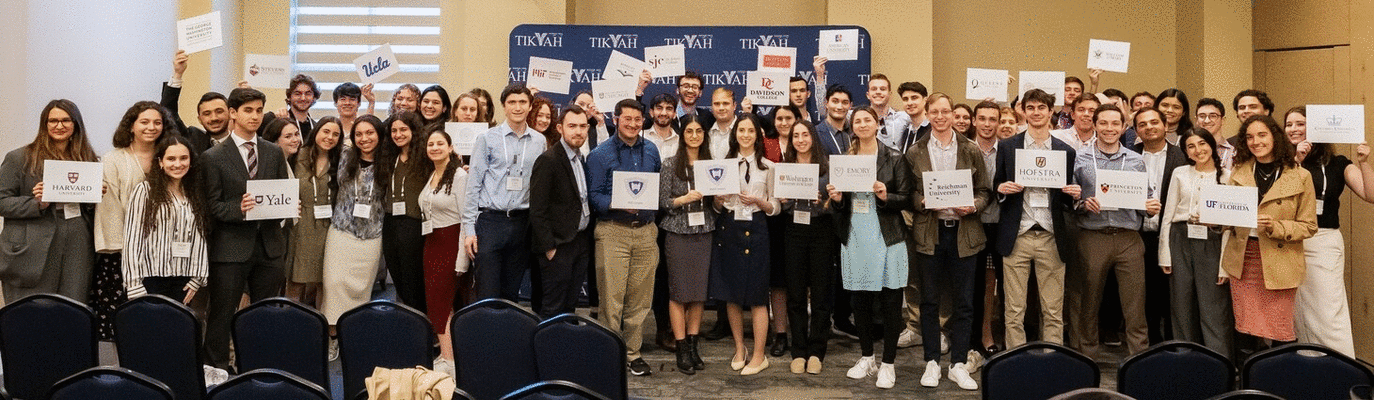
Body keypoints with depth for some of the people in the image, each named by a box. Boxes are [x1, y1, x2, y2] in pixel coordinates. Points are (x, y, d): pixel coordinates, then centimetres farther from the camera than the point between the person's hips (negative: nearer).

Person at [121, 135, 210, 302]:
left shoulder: (195, 195, 14)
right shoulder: (144, 191, 0)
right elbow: (132, 240, -4)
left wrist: (197, 279, 4)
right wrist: (135, 287, -9)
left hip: (182, 282, 4)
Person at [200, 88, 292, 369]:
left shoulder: (274, 153, 12)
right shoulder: (214, 157, -1)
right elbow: (211, 205, -4)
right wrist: (238, 208, -22)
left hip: (269, 246, 4)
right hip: (231, 248, -4)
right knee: (221, 315, 1)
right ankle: (216, 371, 11)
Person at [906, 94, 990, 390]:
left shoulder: (971, 151, 5)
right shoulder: (915, 153, 4)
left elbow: (984, 191, 6)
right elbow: (908, 193, 5)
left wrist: (972, 206, -13)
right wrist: (923, 202, -14)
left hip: (963, 231, 0)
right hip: (929, 232, 0)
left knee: (964, 301, 4)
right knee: (929, 300, 6)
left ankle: (959, 364, 14)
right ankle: (932, 362, 16)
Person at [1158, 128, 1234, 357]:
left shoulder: (1227, 176, 2)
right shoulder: (1180, 174, 10)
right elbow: (1168, 215, 10)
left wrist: (1226, 263, -8)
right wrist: (1165, 254, 4)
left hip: (1212, 243, -3)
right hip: (1181, 240, 3)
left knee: (1214, 309, -3)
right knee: (1182, 308, 7)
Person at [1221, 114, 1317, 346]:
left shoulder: (1300, 177, -1)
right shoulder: (1239, 172, 9)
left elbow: (1308, 226, -1)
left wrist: (1275, 227, -18)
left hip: (1278, 263, -3)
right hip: (1242, 260, 3)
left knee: (1281, 334, -1)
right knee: (1245, 329, 5)